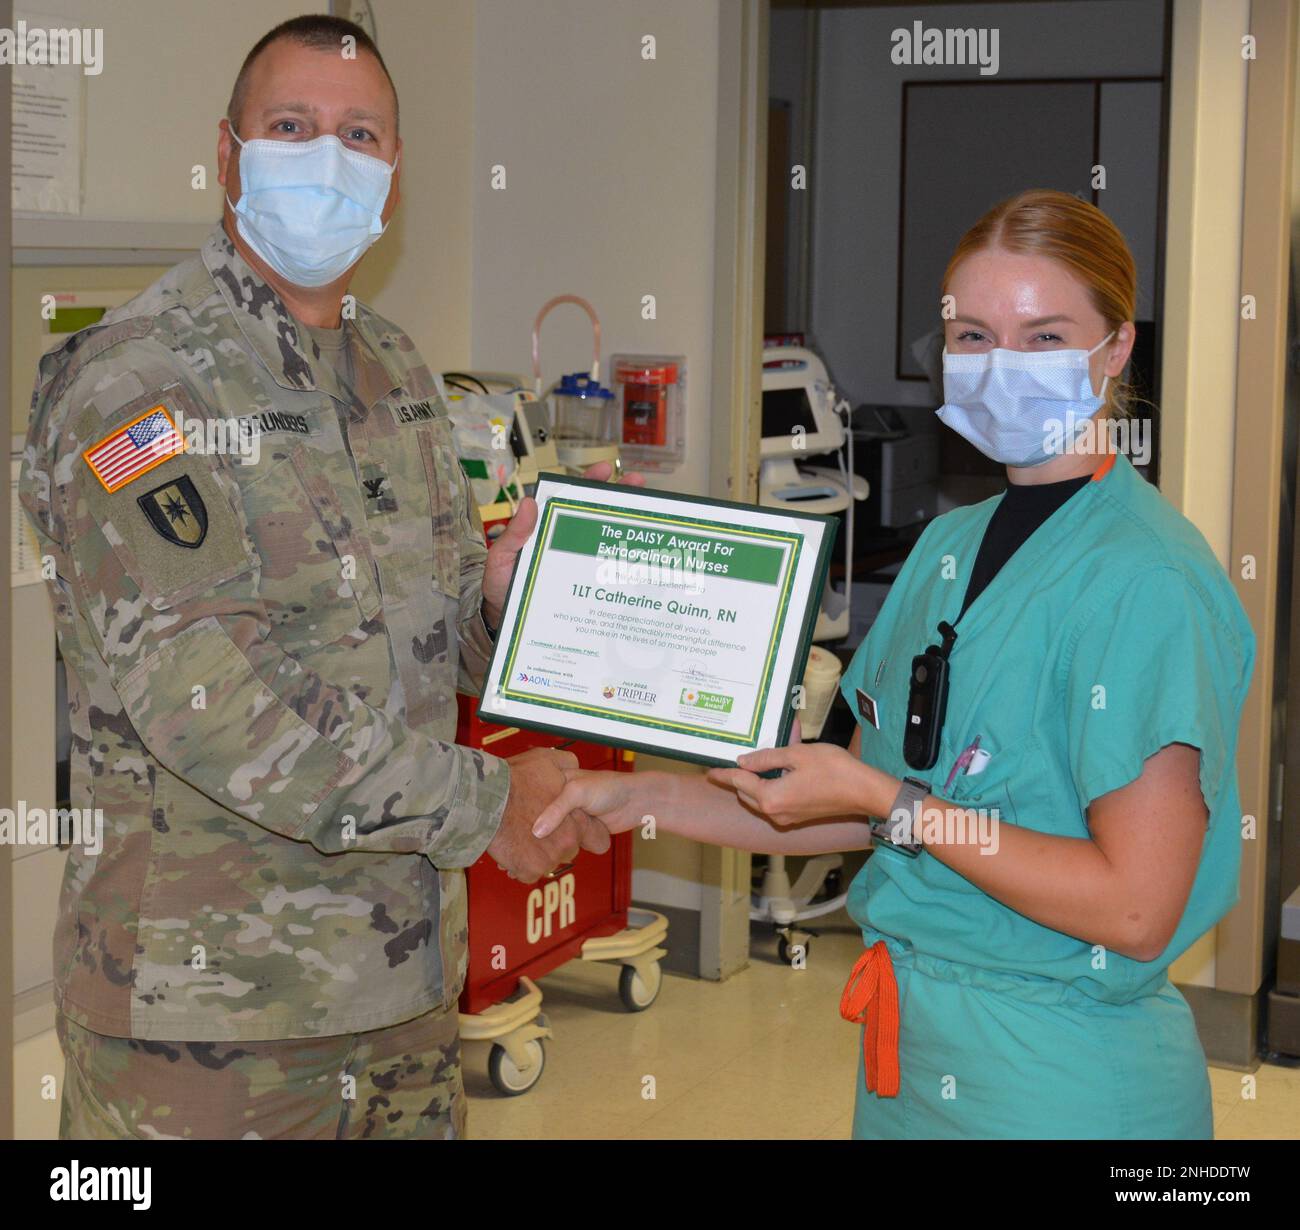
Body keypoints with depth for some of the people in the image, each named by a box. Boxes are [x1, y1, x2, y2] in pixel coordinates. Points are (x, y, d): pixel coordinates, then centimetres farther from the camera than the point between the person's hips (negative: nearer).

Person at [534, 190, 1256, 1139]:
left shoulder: (1148, 579, -18)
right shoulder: (949, 545, 8)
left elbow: (1135, 909, -22)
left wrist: (886, 802, -19)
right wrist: (643, 799, 5)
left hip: (1063, 1086, -7)